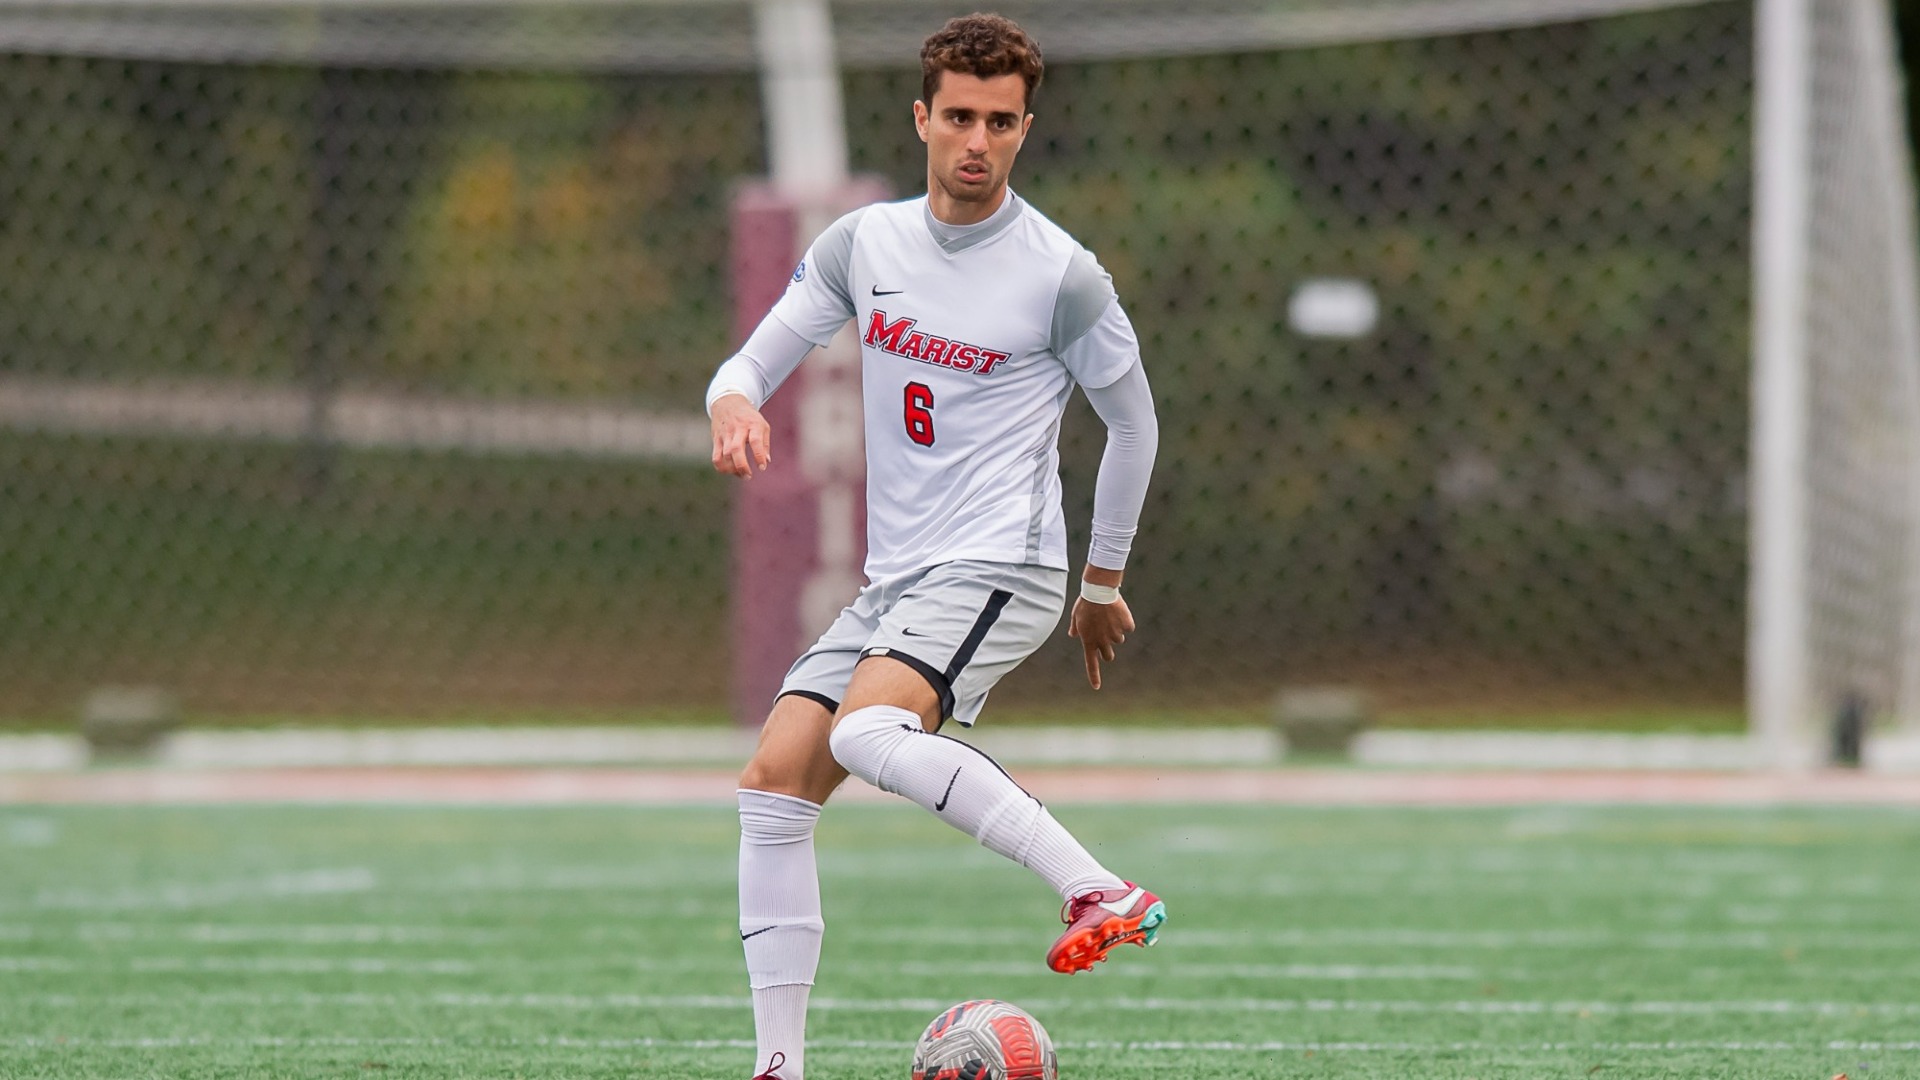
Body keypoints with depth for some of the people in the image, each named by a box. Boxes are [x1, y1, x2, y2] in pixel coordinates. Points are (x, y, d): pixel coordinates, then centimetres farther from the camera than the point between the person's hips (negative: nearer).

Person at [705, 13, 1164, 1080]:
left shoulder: (1060, 275, -6)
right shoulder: (863, 243, 8)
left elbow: (1132, 421, 6)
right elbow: (755, 360, 12)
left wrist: (1104, 580, 13)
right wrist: (735, 403, -13)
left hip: (1000, 570, -6)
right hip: (891, 582, 6)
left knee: (870, 731, -32)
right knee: (774, 779, -6)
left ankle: (1103, 894, -33)